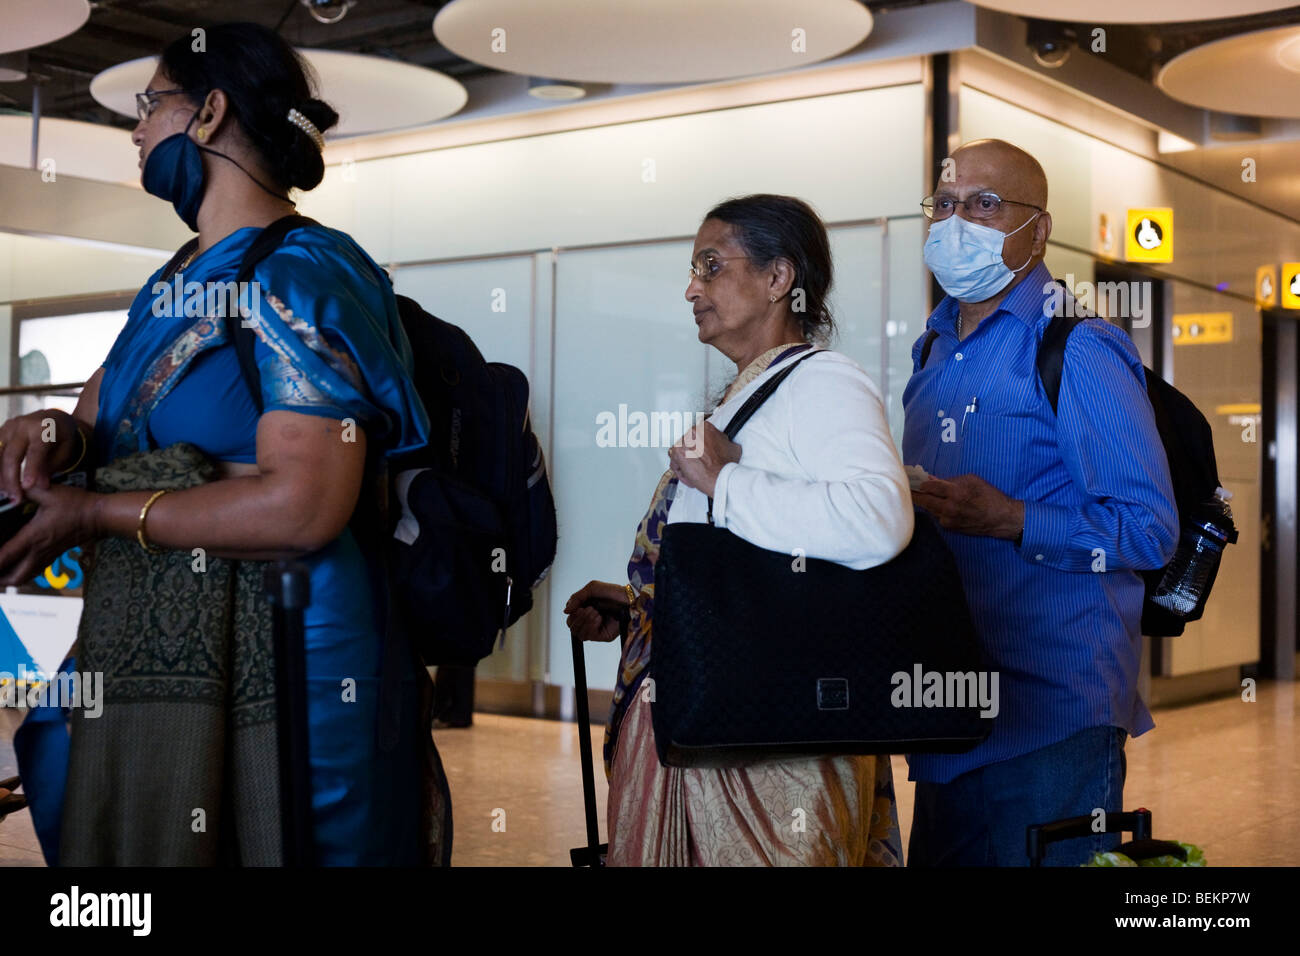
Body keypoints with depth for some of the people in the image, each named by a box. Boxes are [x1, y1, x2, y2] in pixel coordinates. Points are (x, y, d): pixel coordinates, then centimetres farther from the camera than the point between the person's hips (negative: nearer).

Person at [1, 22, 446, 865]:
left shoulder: (293, 281, -14)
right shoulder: (174, 284, 15)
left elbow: (303, 506, -25)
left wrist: (92, 516, -17)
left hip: (268, 672, -9)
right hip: (158, 661, 9)